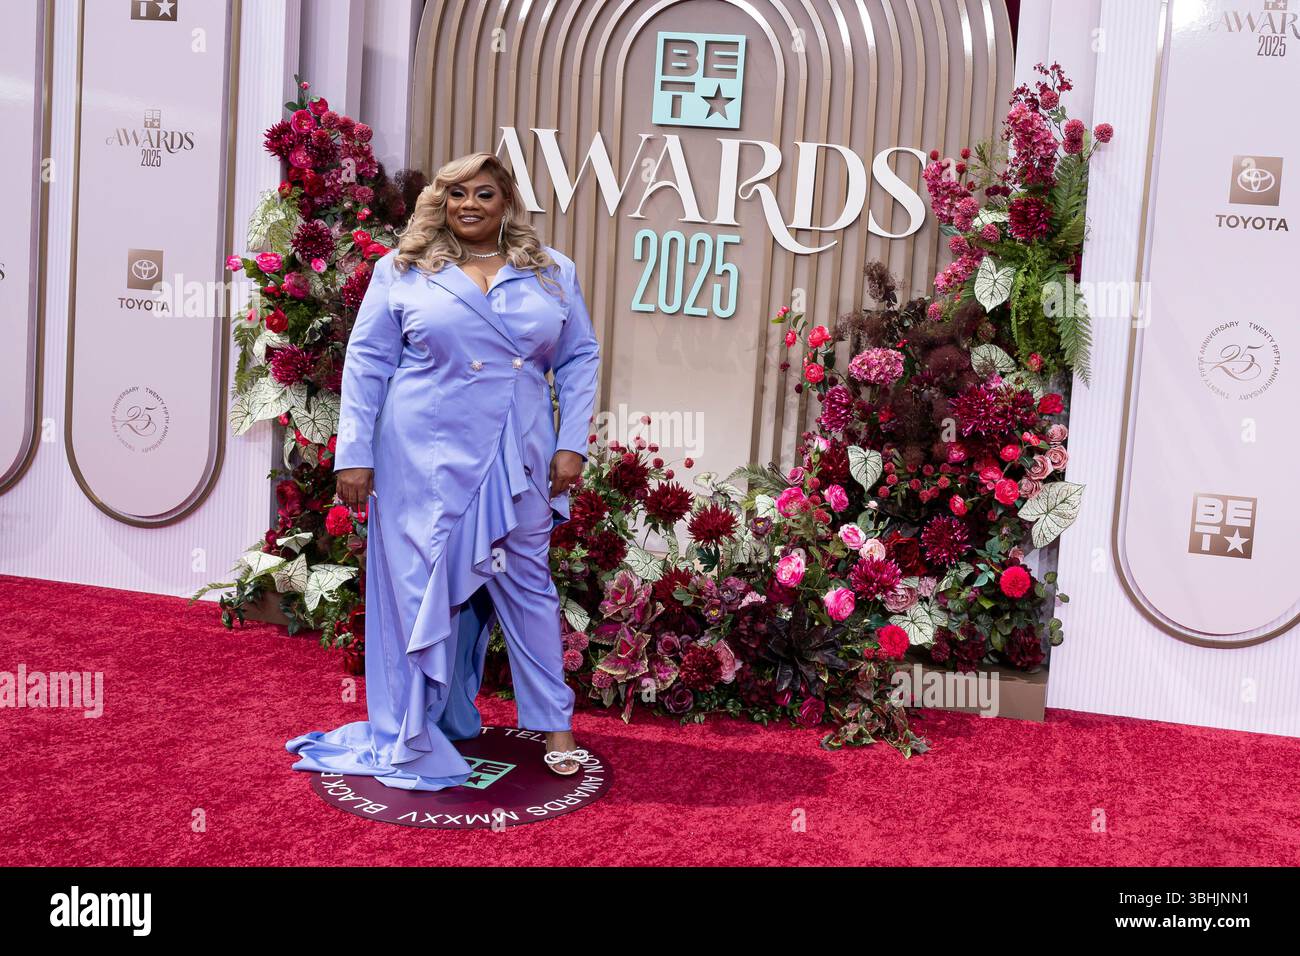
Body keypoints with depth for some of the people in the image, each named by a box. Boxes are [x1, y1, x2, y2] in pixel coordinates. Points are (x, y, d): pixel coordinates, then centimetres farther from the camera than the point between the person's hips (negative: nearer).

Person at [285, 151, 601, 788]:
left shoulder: (553, 273, 8)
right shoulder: (402, 272, 2)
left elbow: (580, 357, 8)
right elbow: (366, 362, 2)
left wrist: (571, 445, -1)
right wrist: (354, 454, -4)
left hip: (517, 461, 2)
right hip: (424, 458, -1)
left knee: (528, 584, 7)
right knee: (427, 588, 5)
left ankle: (553, 724, 19)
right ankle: (435, 725, 21)